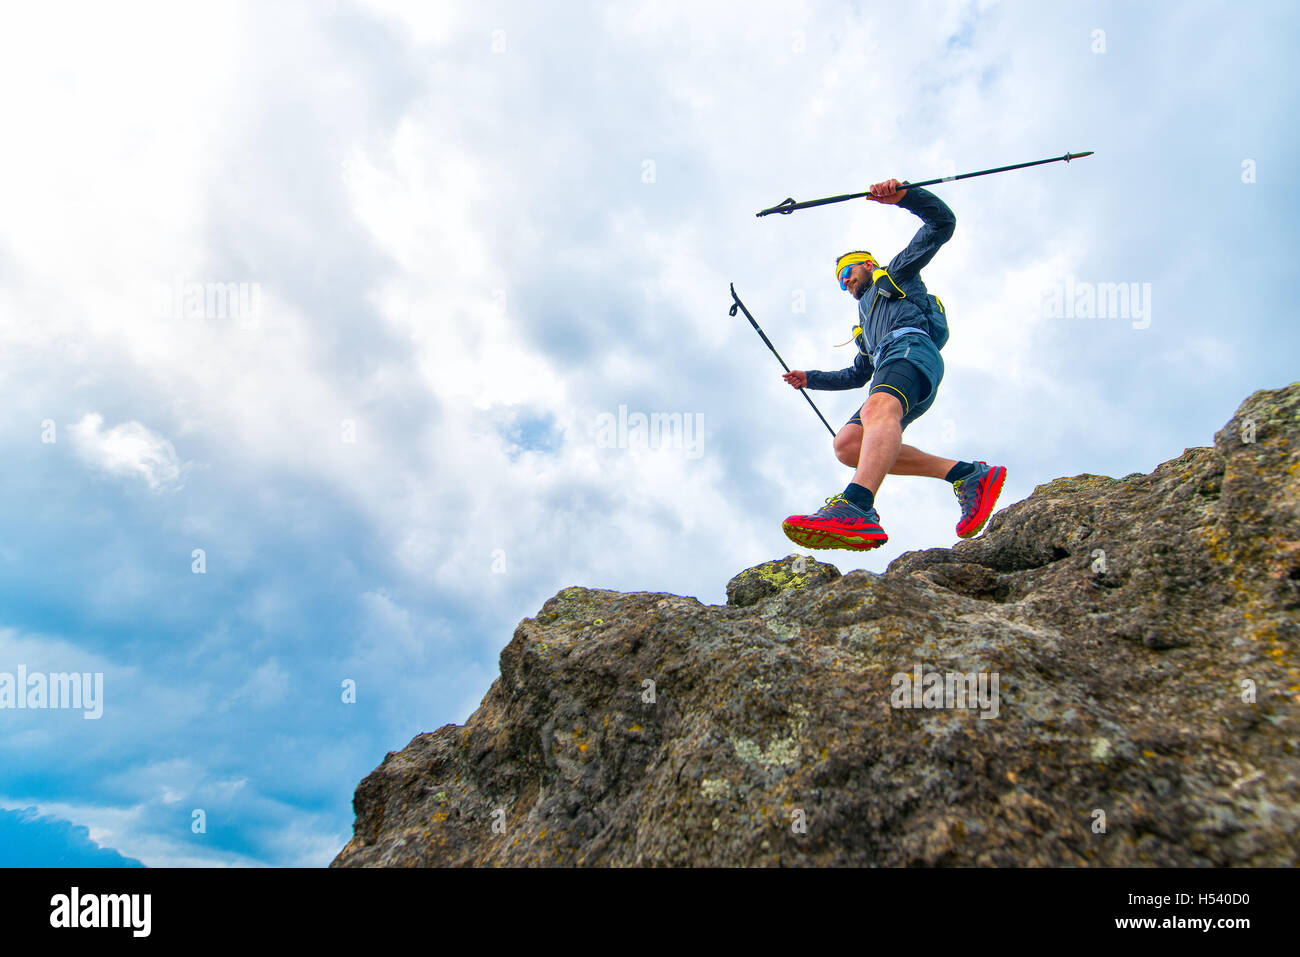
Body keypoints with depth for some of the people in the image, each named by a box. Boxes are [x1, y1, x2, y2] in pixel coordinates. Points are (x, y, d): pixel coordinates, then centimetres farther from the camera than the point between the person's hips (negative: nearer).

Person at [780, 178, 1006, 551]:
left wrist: (903, 194, -1)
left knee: (877, 408, -38)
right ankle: (967, 474, -20)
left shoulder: (897, 274, 27)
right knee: (847, 444, -13)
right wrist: (810, 378, 41)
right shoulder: (867, 326, 45)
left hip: (911, 347, -8)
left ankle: (856, 508, -67)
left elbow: (942, 222, 15)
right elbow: (857, 375, 48)